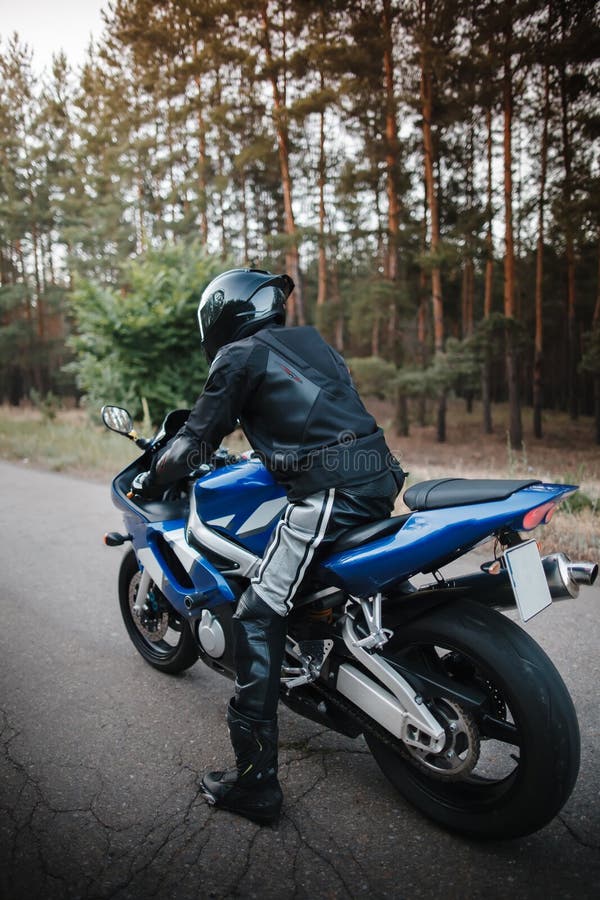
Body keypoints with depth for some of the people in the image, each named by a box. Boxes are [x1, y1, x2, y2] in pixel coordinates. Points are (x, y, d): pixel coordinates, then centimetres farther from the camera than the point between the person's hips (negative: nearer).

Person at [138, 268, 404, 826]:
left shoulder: (239, 356, 3)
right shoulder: (311, 342, 24)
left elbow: (197, 441, 4)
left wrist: (152, 480, 21)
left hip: (328, 491, -9)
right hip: (379, 473, 9)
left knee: (257, 619, -3)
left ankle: (254, 780, 2)